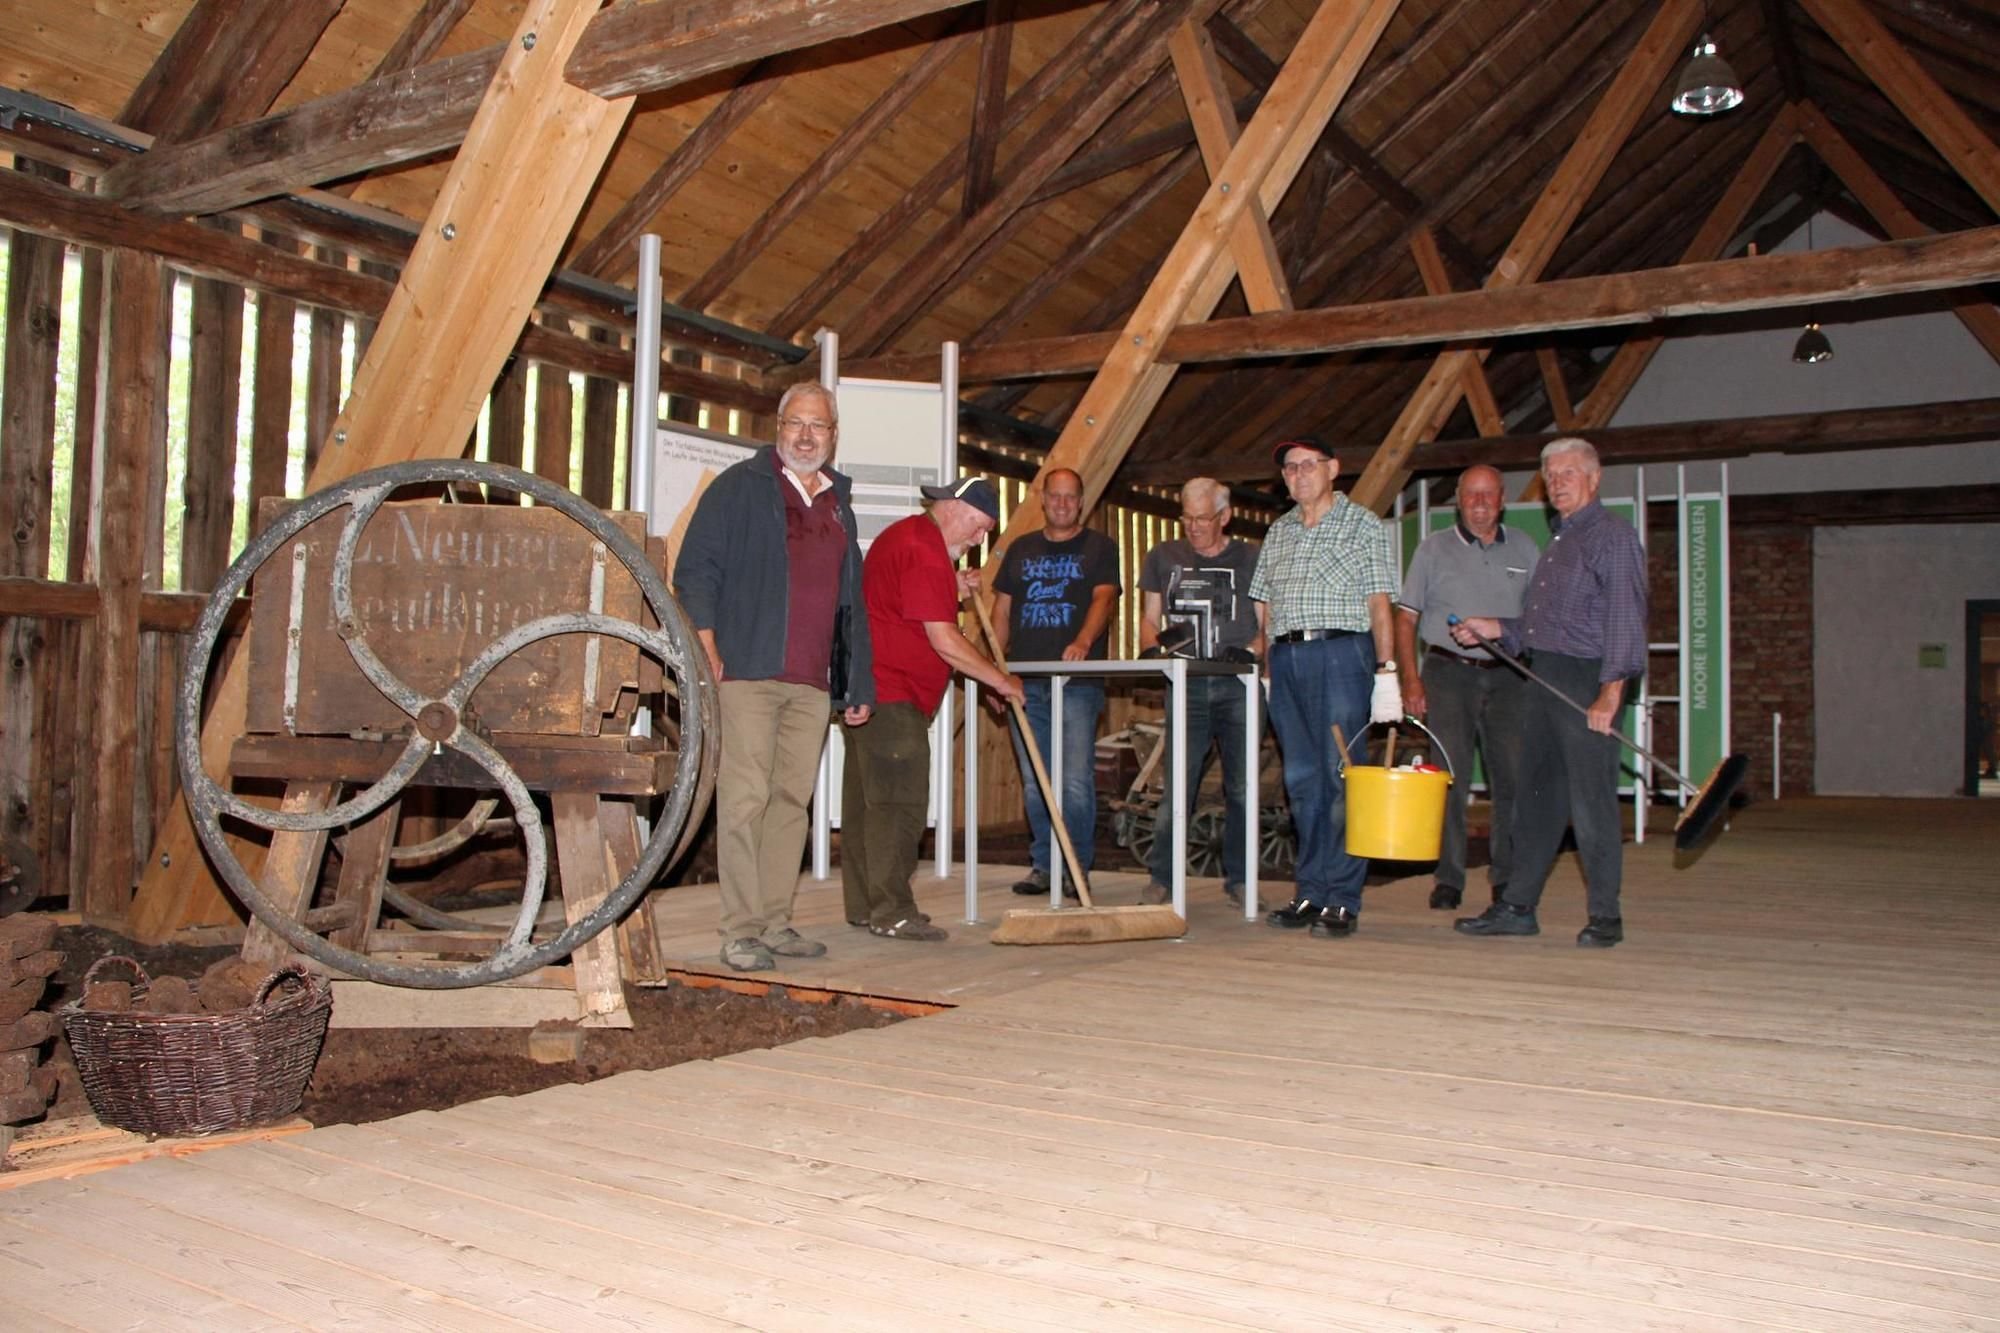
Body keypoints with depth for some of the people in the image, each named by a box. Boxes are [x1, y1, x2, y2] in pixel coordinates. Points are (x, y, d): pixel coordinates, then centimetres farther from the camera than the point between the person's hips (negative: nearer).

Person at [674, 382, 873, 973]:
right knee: (745, 799, -7)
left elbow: (852, 602, 24)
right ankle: (740, 931, -3)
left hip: (812, 682, 6)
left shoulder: (838, 504, 21)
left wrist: (860, 683, 20)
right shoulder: (739, 486, 4)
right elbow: (694, 570, -1)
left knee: (793, 801, 6)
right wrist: (710, 651, -11)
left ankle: (776, 923, 14)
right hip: (749, 672, -5)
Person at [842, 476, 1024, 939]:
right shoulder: (924, 553, -16)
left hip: (866, 688, 11)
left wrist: (953, 588, 15)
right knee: (899, 801, -9)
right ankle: (892, 912, -7)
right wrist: (1002, 681, -11)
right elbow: (944, 642, -19)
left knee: (866, 798, 11)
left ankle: (864, 904, 17)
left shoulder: (906, 535, 17)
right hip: (891, 694, -11)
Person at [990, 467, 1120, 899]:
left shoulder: (1100, 547, 7)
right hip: (1025, 682, 4)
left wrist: (1083, 641, -28)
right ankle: (1043, 864, 14)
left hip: (1078, 682, -4)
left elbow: (1103, 598, -8)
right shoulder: (1021, 549, 18)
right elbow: (1002, 608, 18)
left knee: (1075, 781, -9)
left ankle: (1077, 866, 2)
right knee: (1034, 782, 6)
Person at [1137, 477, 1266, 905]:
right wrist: (1151, 646, -5)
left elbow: (1268, 625, 7)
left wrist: (1248, 652, -13)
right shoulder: (1163, 557, 15)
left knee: (1241, 786, 0)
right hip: (1186, 686, 1)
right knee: (1177, 782, -5)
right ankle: (1162, 877, 0)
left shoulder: (1250, 559, 9)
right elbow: (1150, 617, 16)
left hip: (1238, 685, -1)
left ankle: (1238, 878, 10)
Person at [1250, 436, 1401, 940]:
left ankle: (1343, 901, -3)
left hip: (1341, 655, -5)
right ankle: (1311, 893, 13)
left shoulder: (1363, 526, 5)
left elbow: (1379, 605, -1)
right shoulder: (1278, 532, 19)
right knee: (1302, 780, 7)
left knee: (1342, 778, -6)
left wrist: (1386, 672, -9)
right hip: (1286, 658, 5)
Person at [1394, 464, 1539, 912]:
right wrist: (1410, 678, -6)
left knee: (1514, 777, 0)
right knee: (1450, 779, -2)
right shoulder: (1435, 548, 5)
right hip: (1448, 672, -2)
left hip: (1507, 674, 2)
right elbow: (1405, 616, 3)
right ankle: (1448, 878, 6)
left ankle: (1507, 875, 12)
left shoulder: (1523, 549, 11)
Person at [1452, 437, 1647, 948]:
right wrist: (1494, 628, 13)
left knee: (1591, 801, -5)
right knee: (1535, 795, 10)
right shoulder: (1558, 542, 21)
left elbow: (1624, 618, -15)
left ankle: (1605, 916, 4)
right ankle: (1517, 906, 16)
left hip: (1587, 682, -9)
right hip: (1544, 679, 9)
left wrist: (1611, 690, -23)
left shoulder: (1613, 537, -6)